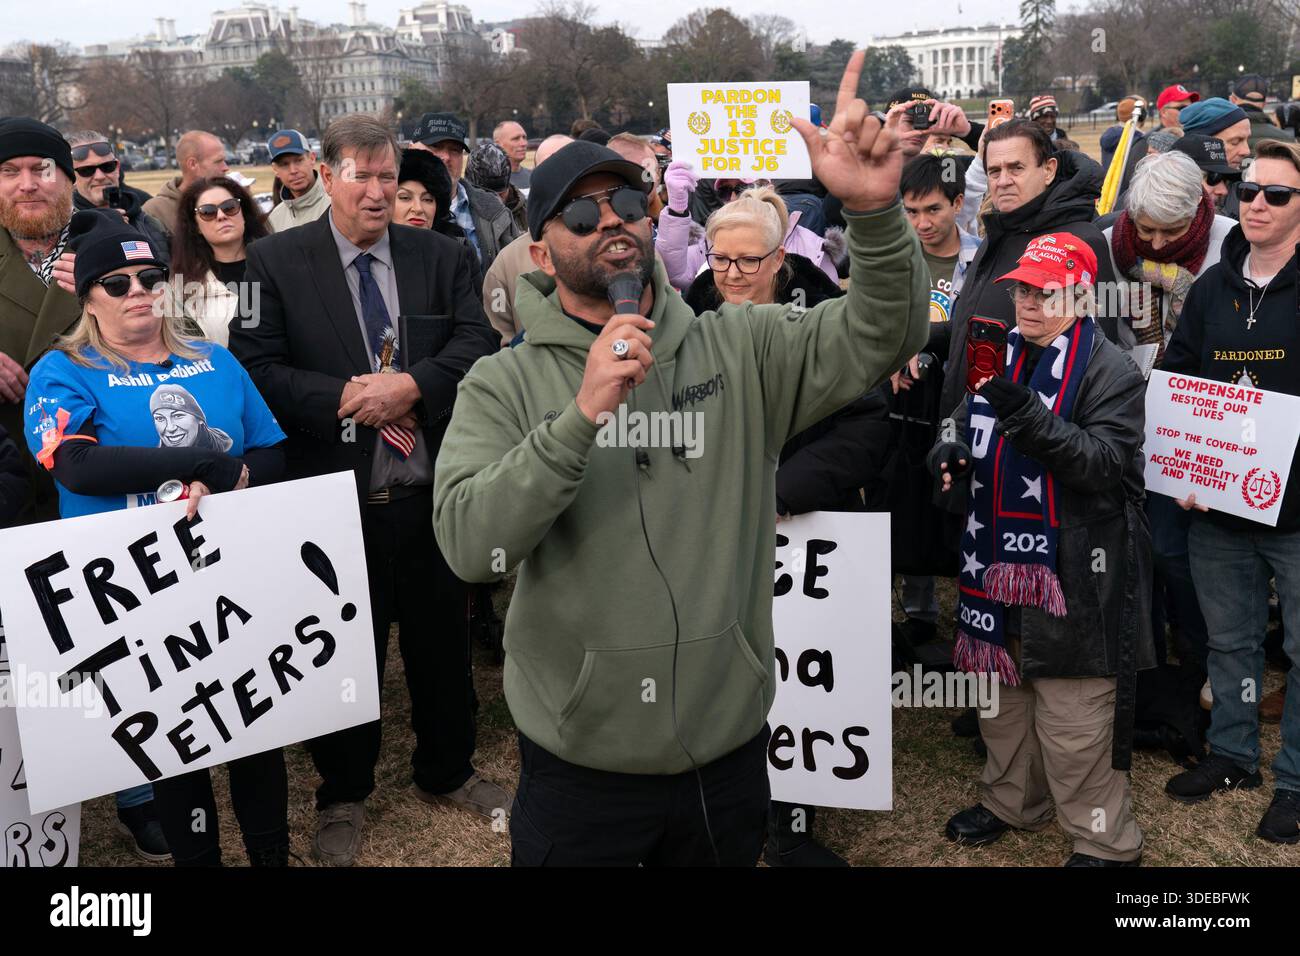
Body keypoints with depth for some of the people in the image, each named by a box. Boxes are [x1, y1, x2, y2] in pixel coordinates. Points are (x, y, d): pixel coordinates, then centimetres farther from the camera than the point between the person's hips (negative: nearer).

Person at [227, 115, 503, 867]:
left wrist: (411, 385, -21)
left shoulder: (442, 256, 3)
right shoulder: (276, 262, -3)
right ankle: (344, 796, 33)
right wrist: (344, 400, -19)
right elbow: (257, 369, -9)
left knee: (442, 641, 16)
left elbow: (478, 343, -6)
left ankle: (448, 772, 38)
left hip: (431, 496, 2)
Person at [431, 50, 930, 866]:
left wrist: (875, 210, -29)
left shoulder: (739, 347, -1)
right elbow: (469, 545, -18)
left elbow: (878, 339, -11)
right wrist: (582, 414, -28)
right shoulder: (504, 383, -6)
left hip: (731, 752, 2)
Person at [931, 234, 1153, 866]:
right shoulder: (1001, 355, 13)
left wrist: (1030, 417, -31)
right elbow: (974, 434, 24)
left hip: (1070, 570, -7)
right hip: (998, 559, 7)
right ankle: (1012, 801, 41)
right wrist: (951, 452, 1)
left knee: (1073, 715, -2)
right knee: (1001, 692, 20)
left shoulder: (1110, 371, -9)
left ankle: (1104, 840, 16)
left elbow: (1105, 462, -20)